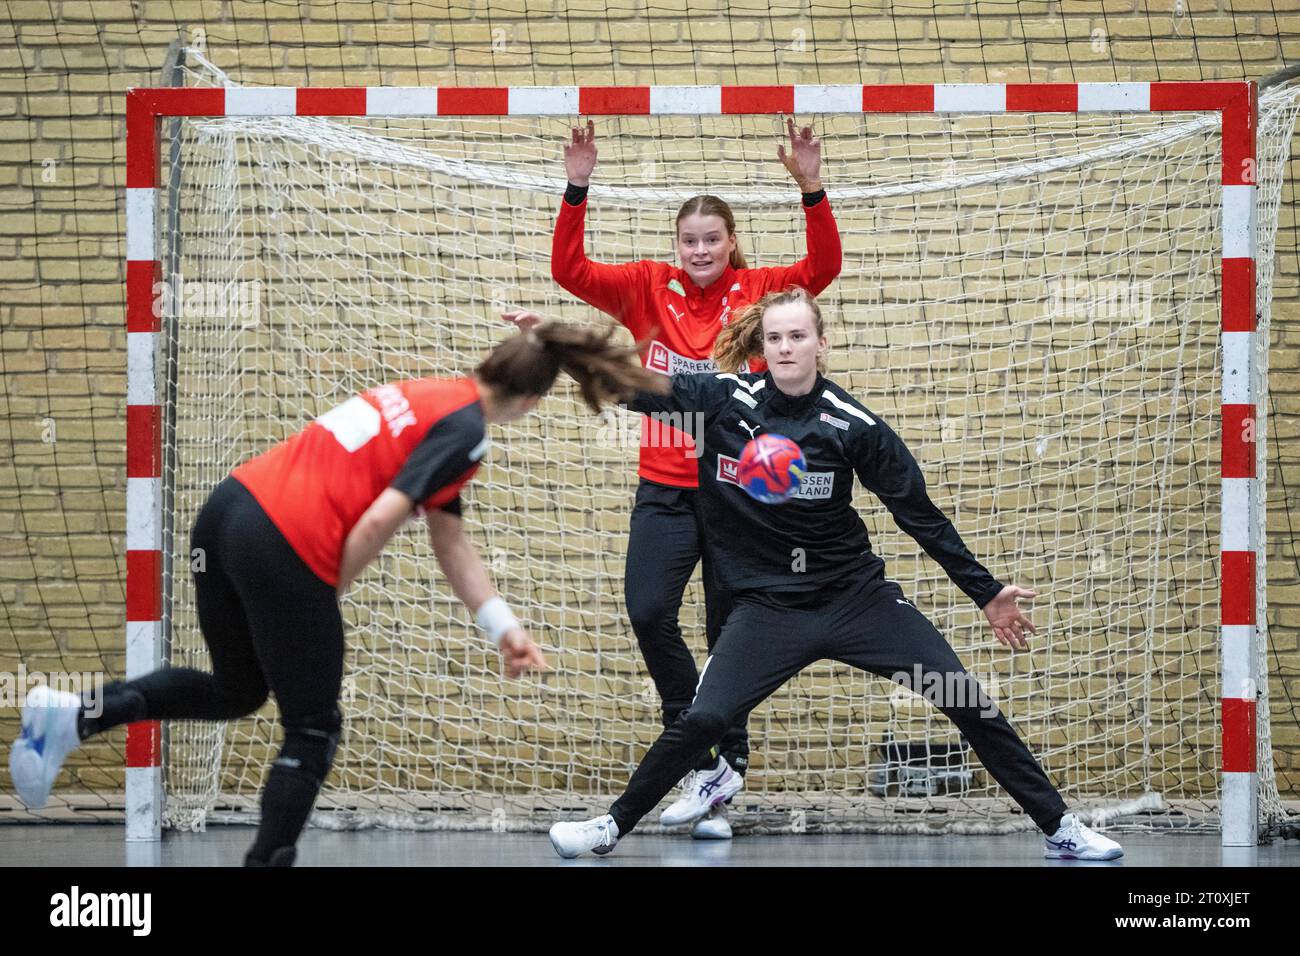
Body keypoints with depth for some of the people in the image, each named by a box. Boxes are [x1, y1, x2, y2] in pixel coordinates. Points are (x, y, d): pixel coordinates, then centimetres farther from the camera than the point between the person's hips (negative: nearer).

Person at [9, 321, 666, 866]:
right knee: (312, 731, 10)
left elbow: (450, 541, 22)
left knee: (237, 690, 27)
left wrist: (503, 628, 17)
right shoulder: (464, 431, -6)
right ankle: (269, 856, 6)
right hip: (284, 549, -8)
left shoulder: (432, 397, 21)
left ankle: (75, 715, 11)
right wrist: (324, 600, 0)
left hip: (231, 507, 8)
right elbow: (377, 524, -15)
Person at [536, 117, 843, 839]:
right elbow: (570, 271, -4)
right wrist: (577, 191, -16)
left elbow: (822, 268, -12)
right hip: (665, 489, 1)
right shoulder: (648, 289, 4)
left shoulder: (755, 291, 2)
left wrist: (812, 190, -25)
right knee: (648, 611, -18)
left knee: (730, 635, 3)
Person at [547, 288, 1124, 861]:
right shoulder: (725, 400, -7)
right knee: (702, 718, -15)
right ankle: (613, 825, 7)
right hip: (769, 608, 0)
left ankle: (1059, 828, 3)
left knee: (966, 701, -7)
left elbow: (920, 515, -2)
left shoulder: (854, 426, -10)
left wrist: (985, 591, 0)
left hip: (857, 596, 0)